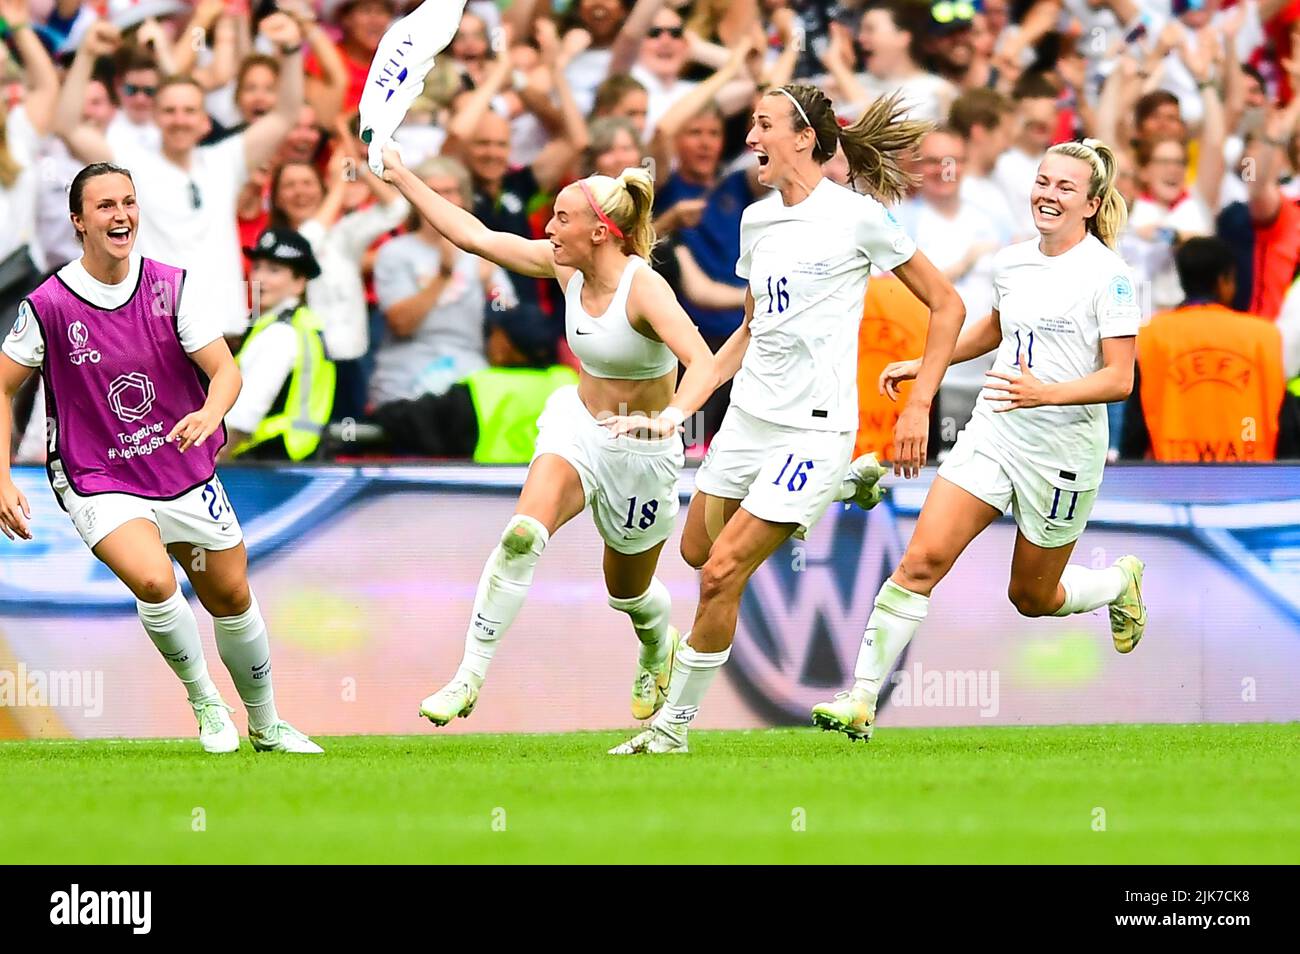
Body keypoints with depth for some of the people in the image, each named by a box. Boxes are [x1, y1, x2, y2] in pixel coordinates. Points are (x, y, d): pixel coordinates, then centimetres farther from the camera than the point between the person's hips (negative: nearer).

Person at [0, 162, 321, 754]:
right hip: (100, 484, -3)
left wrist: (209, 413, -30)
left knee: (232, 599, 12)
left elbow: (225, 370, -7)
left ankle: (265, 726, 35)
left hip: (188, 476, 4)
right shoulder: (49, 305, -12)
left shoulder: (170, 286, -6)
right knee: (153, 581, -29)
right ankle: (202, 699, -5)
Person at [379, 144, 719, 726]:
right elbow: (473, 236, -3)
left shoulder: (644, 290, -27)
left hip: (642, 454, -4)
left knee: (628, 594, 16)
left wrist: (668, 417, -59)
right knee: (523, 535, -25)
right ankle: (470, 679, -21)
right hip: (577, 425, 4)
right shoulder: (567, 267, -8)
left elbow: (703, 365, -40)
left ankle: (659, 648, 54)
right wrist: (399, 175, -4)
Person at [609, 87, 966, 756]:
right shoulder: (756, 220, 9)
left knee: (722, 575, -11)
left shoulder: (857, 217, -11)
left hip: (812, 425, -8)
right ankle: (845, 482, 31)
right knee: (697, 549, 16)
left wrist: (918, 407, -10)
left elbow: (947, 307, -5)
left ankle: (673, 725, 3)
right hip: (748, 416, 8)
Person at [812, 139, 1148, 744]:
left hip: (1063, 453, -4)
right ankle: (861, 701, -12)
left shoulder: (1108, 275, -12)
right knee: (922, 559, -12)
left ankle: (1120, 584, 45)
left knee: (1032, 597, 11)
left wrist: (1047, 392, -29)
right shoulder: (1011, 263, 6)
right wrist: (924, 365, 24)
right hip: (993, 436, 4)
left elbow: (1119, 379, -15)